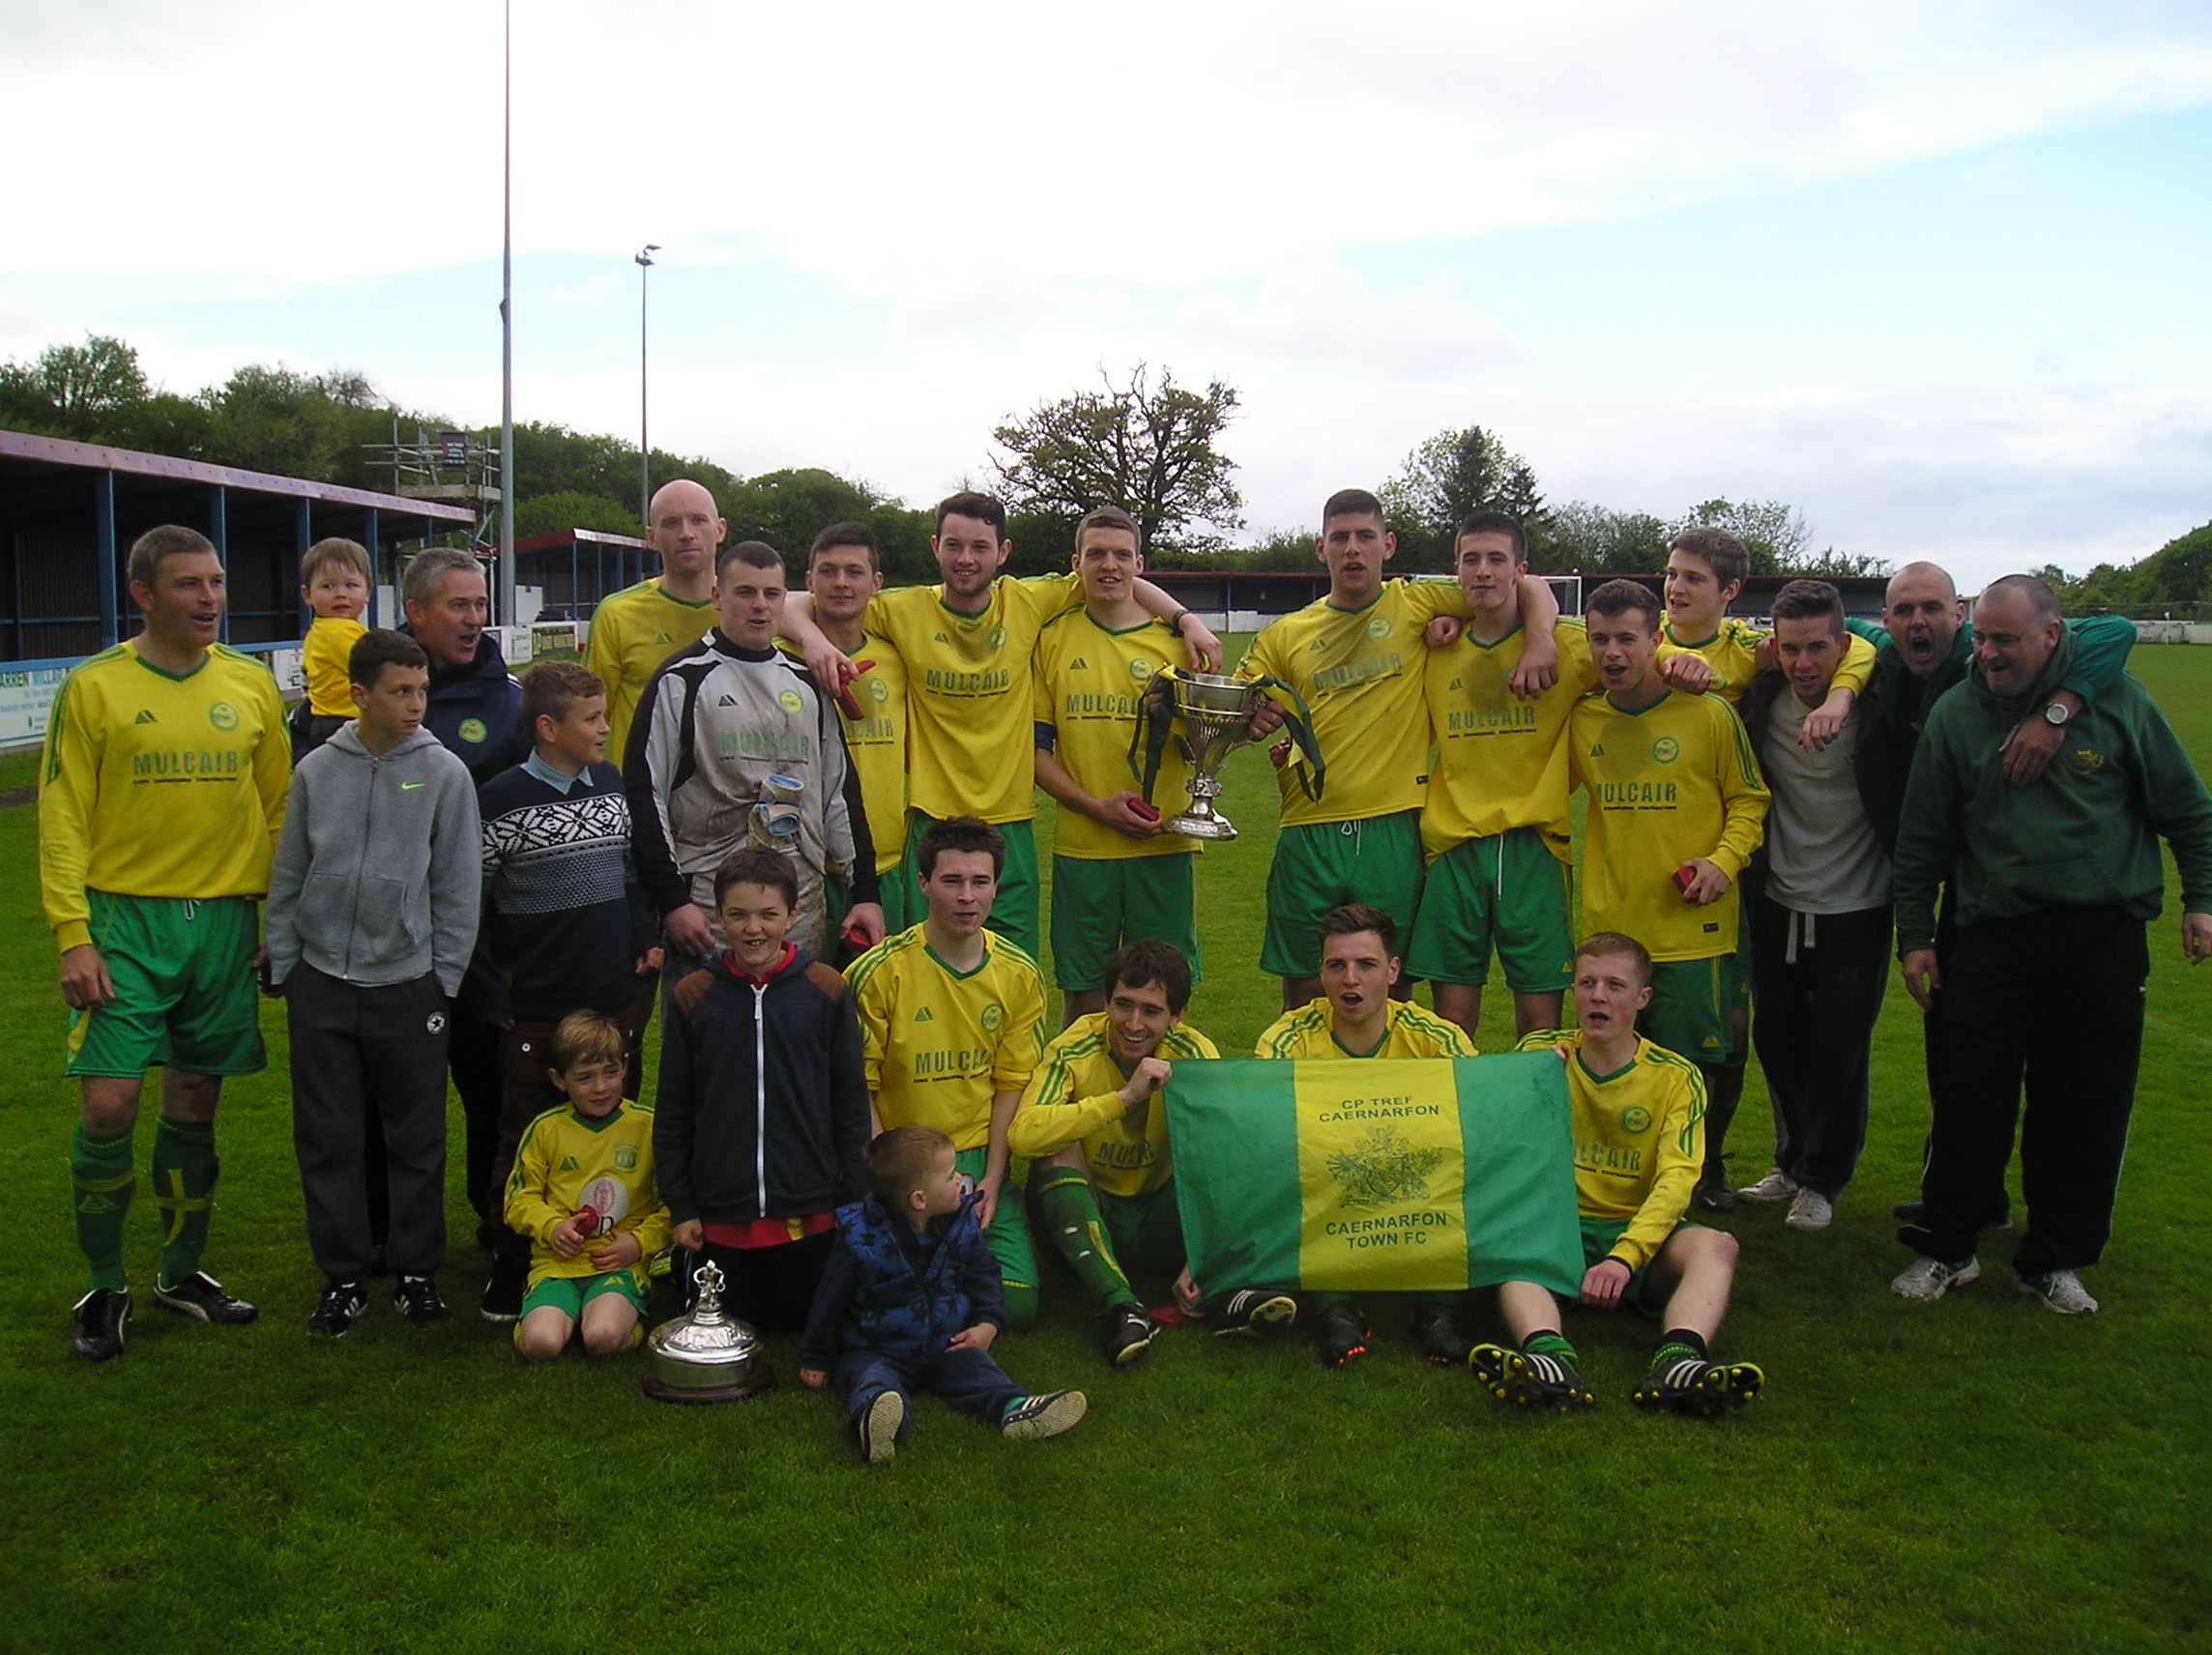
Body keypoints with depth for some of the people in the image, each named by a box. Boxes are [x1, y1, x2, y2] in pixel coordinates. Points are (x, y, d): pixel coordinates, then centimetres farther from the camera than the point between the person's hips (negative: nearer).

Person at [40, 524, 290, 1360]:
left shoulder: (252, 685, 6)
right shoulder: (93, 687, -3)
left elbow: (278, 809, 11)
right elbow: (63, 818, -4)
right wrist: (72, 933, -11)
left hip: (224, 920, 3)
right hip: (125, 920, -3)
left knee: (195, 1105, 10)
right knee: (108, 1103, -8)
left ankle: (183, 1273, 26)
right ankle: (105, 1287, 12)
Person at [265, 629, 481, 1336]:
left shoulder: (444, 773, -3)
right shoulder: (317, 770, 2)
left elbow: (459, 886, -1)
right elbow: (288, 875, 9)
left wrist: (445, 978, -3)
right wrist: (280, 964, 6)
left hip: (407, 983, -2)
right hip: (321, 982, 2)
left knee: (416, 1139, 7)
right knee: (327, 1139, 8)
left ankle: (416, 1270, 21)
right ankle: (343, 1274, 20)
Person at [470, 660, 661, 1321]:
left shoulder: (612, 784, 8)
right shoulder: (504, 799, -9)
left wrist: (645, 941, 10)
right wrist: (493, 993, -9)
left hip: (614, 999, 5)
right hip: (535, 1011, -5)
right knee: (527, 1141, 6)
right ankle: (511, 1268, 20)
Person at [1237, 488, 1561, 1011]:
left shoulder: (1417, 604, 5)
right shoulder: (1286, 635, 9)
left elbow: (1531, 589, 8)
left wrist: (1540, 641, -12)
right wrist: (1250, 722, -12)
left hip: (1394, 830, -1)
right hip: (1309, 833, 1)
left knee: (1391, 995, 7)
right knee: (1304, 997, 7)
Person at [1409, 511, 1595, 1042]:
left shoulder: (1568, 645, 2)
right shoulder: (1438, 653, 13)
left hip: (1534, 845, -2)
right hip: (1452, 847, 3)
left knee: (1540, 1016, 0)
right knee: (1452, 1015, 5)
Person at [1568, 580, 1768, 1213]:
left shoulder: (1709, 715, -6)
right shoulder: (1581, 721, 3)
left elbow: (1748, 799, 2)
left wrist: (1725, 859, -11)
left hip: (1693, 927, -3)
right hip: (1611, 927, 3)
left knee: (1707, 1058, 5)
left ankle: (1707, 1165, 30)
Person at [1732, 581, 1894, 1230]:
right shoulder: (1761, 699, -7)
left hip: (1854, 909, -3)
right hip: (1777, 903, 4)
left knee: (1839, 1050, 4)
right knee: (1776, 1041, 13)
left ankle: (1822, 1179, 23)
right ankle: (1792, 1160, 33)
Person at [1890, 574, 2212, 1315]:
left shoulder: (2115, 699, 0)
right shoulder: (1955, 715, 2)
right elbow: (1922, 839, 7)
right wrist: (1915, 936, 5)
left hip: (2106, 940, 0)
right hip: (1993, 939, 0)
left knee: (2087, 1110, 6)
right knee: (1970, 1105, -1)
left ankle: (2055, 1260, 20)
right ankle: (1944, 1248, 15)